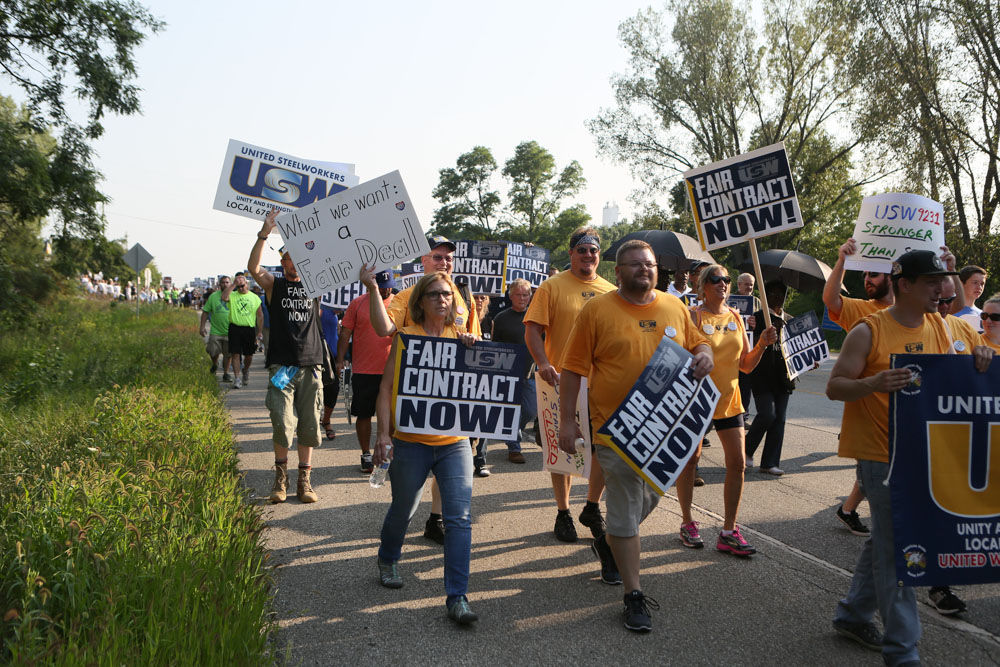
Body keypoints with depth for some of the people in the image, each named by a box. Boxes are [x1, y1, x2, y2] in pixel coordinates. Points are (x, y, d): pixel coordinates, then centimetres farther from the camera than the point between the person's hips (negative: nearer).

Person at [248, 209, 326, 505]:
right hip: (281, 364, -2)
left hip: (310, 364, 2)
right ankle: (281, 475, 11)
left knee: (309, 423, 4)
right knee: (283, 423, -9)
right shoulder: (274, 284, 6)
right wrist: (264, 233, -23)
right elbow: (253, 267, -12)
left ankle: (304, 478, 14)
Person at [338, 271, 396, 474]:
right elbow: (345, 334, 4)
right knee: (363, 415, 7)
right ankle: (366, 454, 21)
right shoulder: (357, 304, 1)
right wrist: (340, 359, -2)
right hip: (363, 371, -1)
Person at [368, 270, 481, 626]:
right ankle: (387, 560, 46)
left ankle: (457, 597, 0)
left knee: (460, 518, -7)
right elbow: (386, 387, -5)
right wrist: (384, 433, -14)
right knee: (402, 509, 17)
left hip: (454, 441, 2)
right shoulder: (406, 336, -3)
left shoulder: (460, 338, 5)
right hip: (411, 440, -2)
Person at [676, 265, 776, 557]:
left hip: (729, 398, 5)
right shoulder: (693, 316, -8)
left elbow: (746, 365, 10)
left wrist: (761, 345, -5)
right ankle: (687, 523, 25)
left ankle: (728, 532, 10)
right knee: (690, 459, 7)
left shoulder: (735, 317, 8)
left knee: (737, 462, 0)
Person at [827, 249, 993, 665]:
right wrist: (872, 384, -31)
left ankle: (853, 614, 35)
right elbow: (834, 388, -12)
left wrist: (975, 360, -7)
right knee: (895, 546, -3)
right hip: (880, 453, -7)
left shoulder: (937, 327, 7)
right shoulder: (869, 332, -12)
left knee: (885, 539, 17)